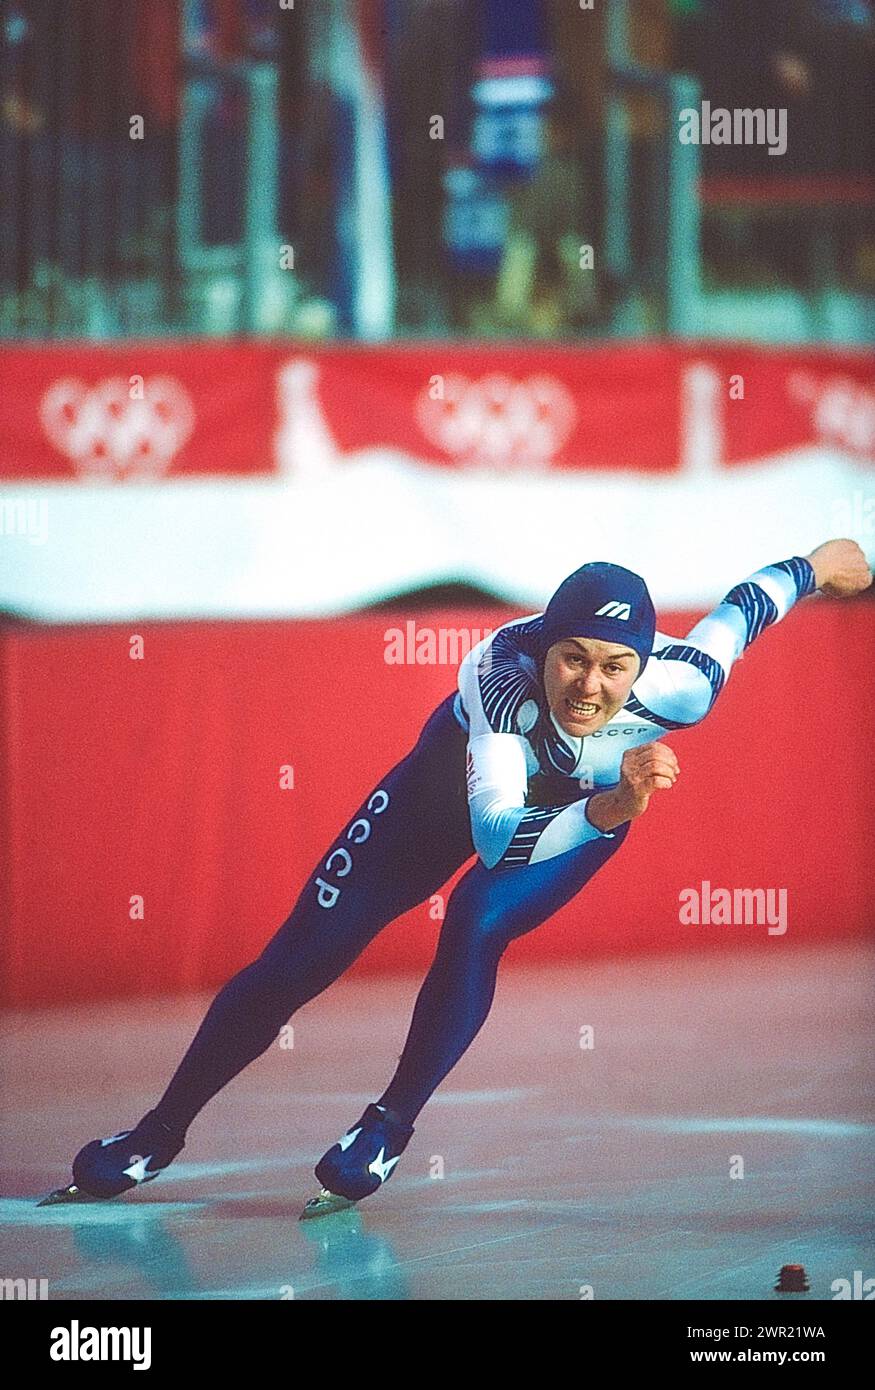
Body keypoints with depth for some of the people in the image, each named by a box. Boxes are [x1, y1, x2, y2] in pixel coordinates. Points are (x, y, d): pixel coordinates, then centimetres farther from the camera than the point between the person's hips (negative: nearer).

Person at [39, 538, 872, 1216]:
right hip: (463, 768, 0)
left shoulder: (676, 687, -39)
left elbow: (743, 607, -19)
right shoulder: (501, 673, -44)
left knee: (476, 926, -27)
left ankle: (390, 1129, -4)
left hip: (605, 796, 1)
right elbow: (499, 840, -52)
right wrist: (610, 806, -66)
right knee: (303, 956, -2)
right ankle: (159, 1134, 14)